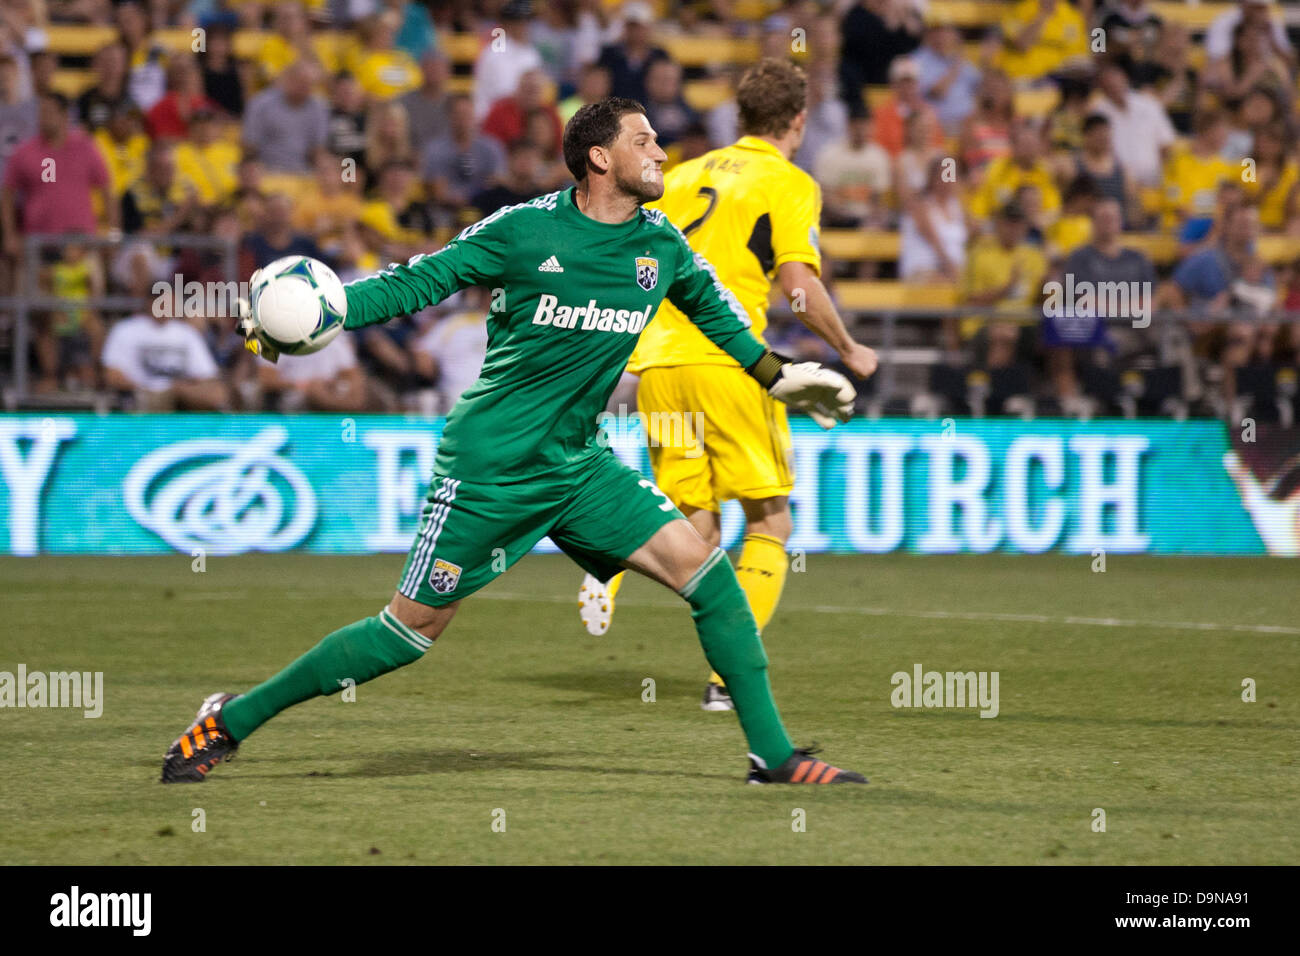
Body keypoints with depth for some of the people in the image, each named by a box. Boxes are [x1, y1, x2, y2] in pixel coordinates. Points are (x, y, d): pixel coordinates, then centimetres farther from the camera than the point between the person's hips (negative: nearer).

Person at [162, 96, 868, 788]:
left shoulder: (662, 246, 5)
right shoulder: (524, 230, -12)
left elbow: (711, 305, 27)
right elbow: (416, 282, -7)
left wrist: (778, 377, 35)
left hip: (579, 464, 6)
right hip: (489, 465, -6)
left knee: (709, 575, -8)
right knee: (411, 630, -3)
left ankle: (773, 755, 1)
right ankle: (229, 722, 11)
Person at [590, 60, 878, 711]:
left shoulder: (682, 176, 20)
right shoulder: (788, 183, 2)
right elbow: (799, 286, -9)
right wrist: (849, 350, 5)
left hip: (657, 362, 5)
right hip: (726, 359, -5)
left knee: (699, 530, 11)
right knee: (769, 525, 7)